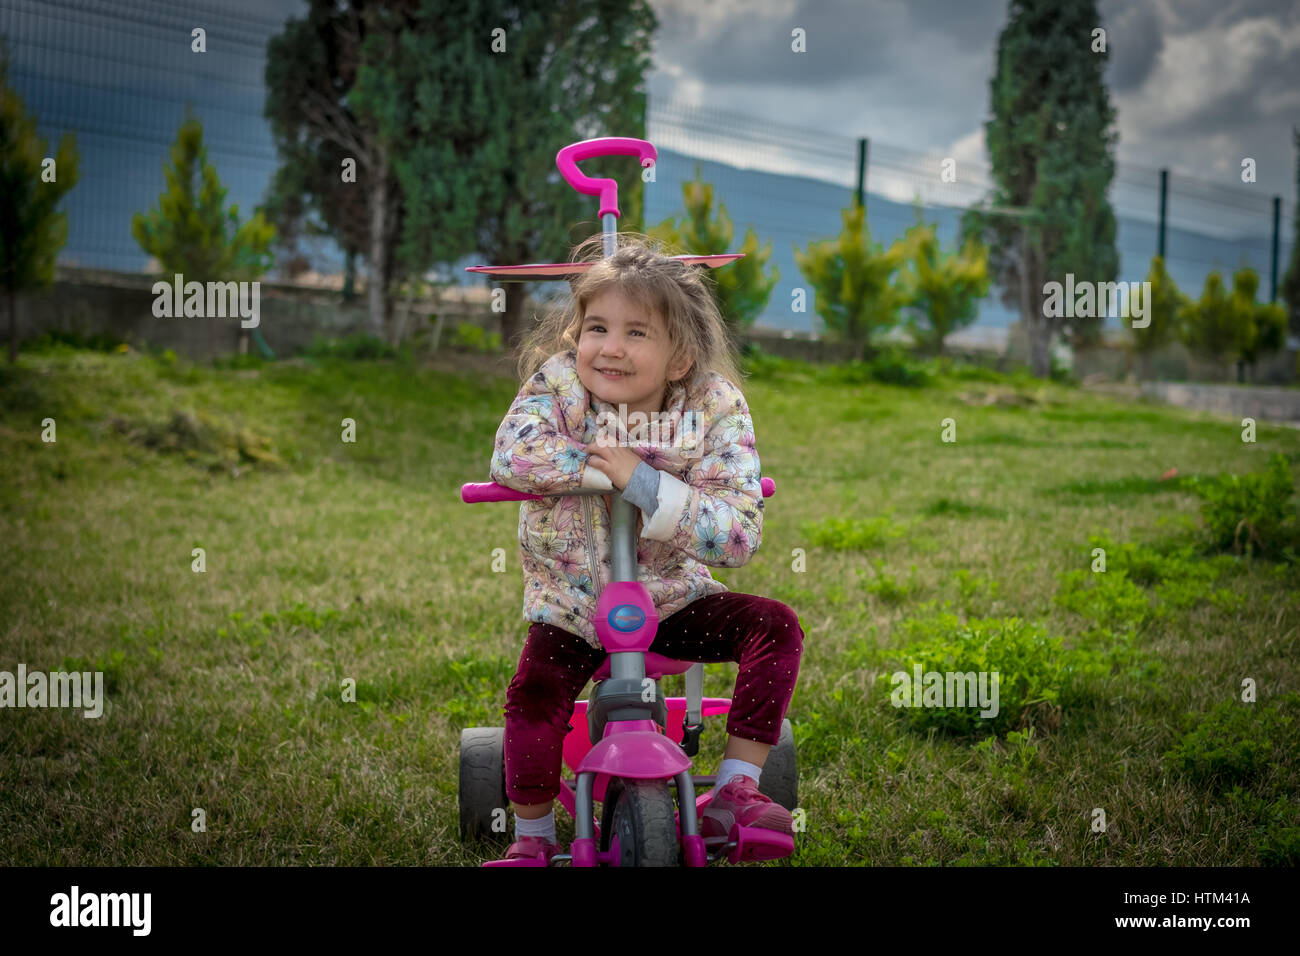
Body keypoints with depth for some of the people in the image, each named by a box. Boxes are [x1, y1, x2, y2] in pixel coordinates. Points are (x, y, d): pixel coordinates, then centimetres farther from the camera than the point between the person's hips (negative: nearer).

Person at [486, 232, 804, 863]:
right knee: (535, 693, -24)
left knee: (775, 627, -17)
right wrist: (606, 467, -29)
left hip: (670, 597, 1)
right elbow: (512, 455, -32)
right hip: (571, 600, -1)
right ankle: (533, 839, 2)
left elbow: (738, 535, -24)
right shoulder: (558, 384, -12)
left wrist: (643, 481, -32)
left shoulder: (716, 409, -14)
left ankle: (733, 793, -5)